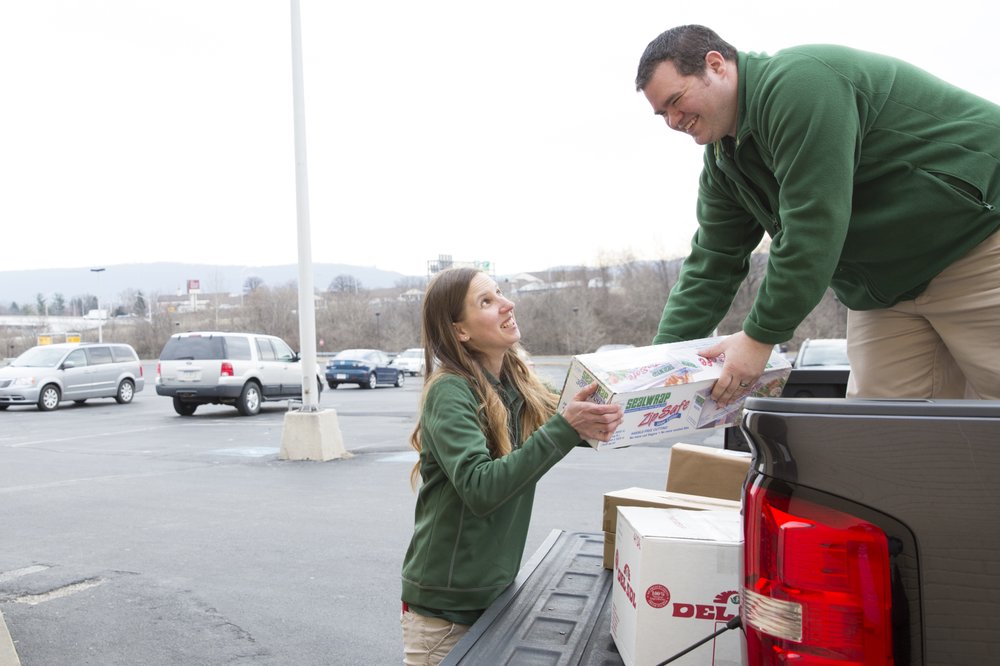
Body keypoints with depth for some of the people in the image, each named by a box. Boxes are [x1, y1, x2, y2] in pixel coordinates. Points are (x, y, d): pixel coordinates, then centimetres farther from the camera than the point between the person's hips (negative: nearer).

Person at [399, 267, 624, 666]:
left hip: (496, 588, 6)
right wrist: (565, 427, -33)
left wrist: (589, 425, -24)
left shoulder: (519, 382, 2)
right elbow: (480, 489, -28)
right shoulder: (449, 392, -19)